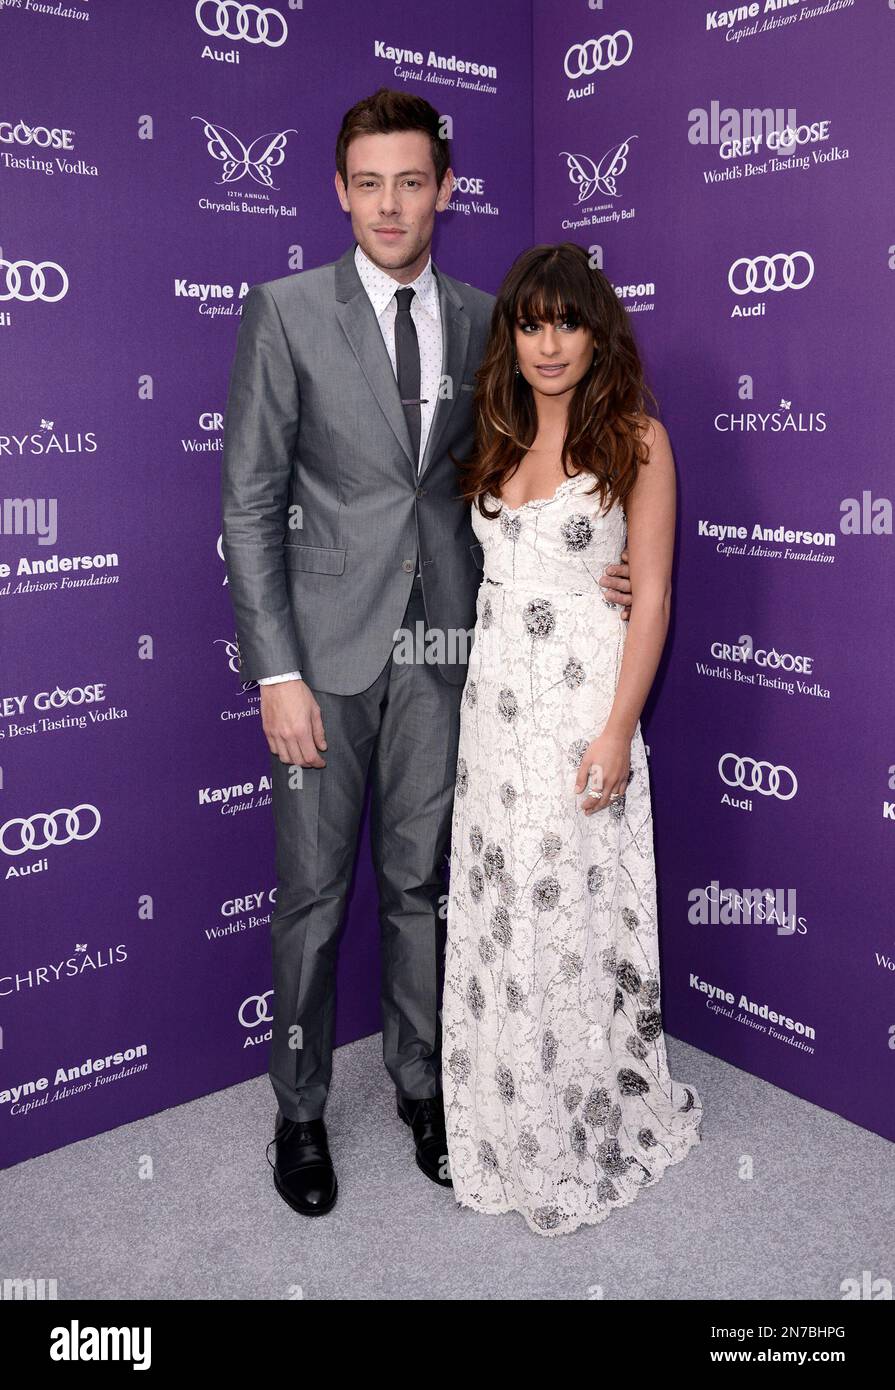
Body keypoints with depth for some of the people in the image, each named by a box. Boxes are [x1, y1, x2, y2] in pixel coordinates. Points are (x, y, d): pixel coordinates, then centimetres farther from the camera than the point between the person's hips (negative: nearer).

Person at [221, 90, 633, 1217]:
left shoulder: (482, 319, 8)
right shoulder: (286, 311, -3)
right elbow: (249, 504, -6)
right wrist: (278, 672, -12)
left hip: (443, 644, 3)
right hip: (327, 646, -2)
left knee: (422, 880, 13)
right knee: (313, 891, 6)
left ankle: (420, 1083, 32)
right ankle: (299, 1111, 26)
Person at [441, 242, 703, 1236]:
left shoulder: (635, 438, -4)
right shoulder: (497, 444, 11)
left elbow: (652, 596, -8)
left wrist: (617, 731, -15)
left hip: (582, 709, -5)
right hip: (492, 704, 5)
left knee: (573, 918, 2)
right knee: (496, 916, 11)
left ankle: (593, 1130, 24)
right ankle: (506, 1128, 30)